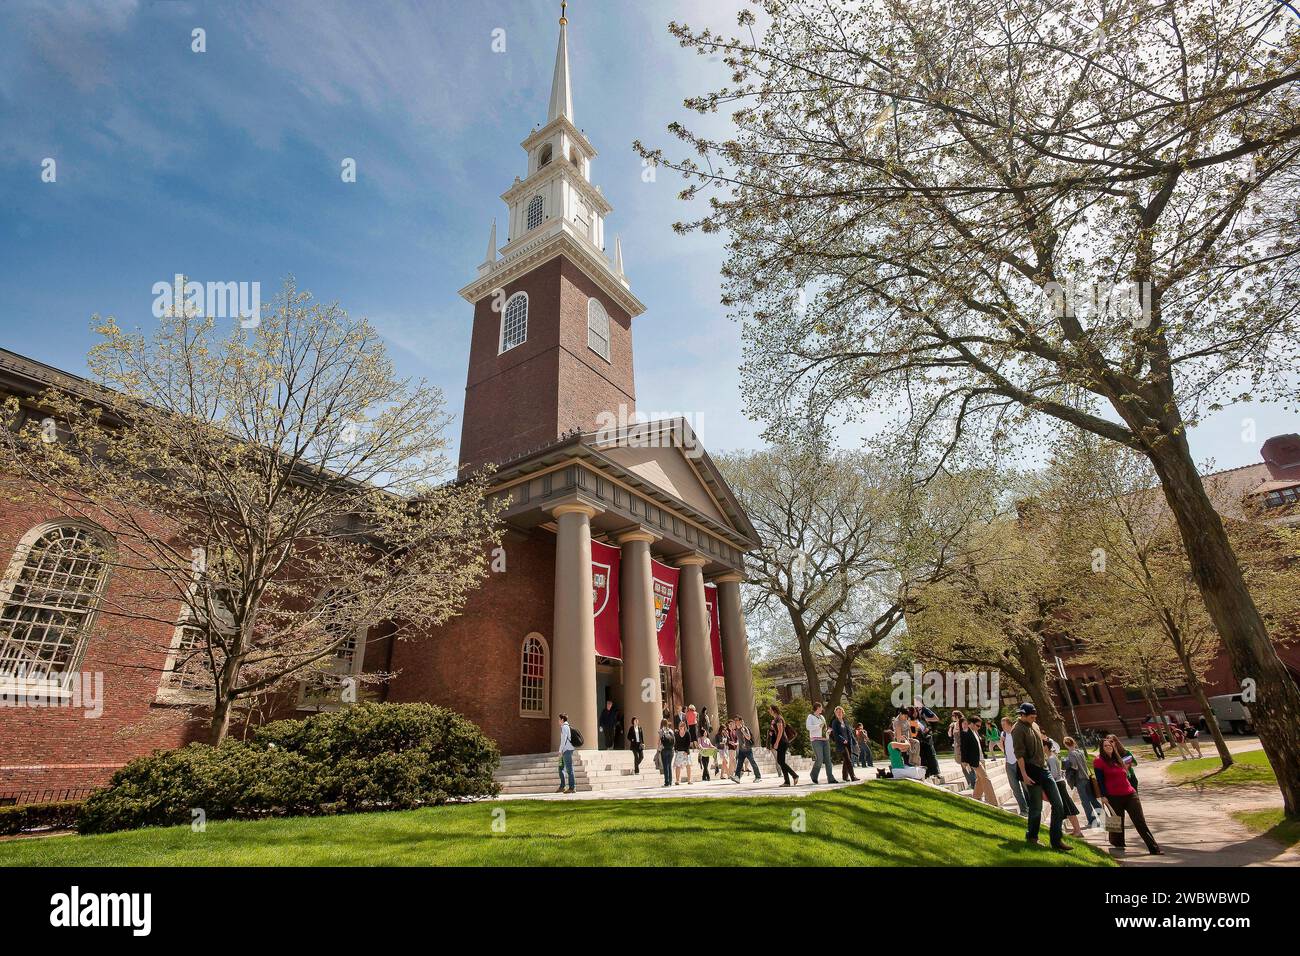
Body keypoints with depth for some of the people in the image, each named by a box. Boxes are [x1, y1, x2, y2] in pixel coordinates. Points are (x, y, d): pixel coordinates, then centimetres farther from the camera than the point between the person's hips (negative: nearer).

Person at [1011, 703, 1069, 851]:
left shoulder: (1034, 726, 13)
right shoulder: (1018, 729, -14)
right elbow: (1019, 754, -18)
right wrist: (1024, 775, -23)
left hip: (1043, 769, 8)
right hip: (1031, 772, -8)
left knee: (1058, 804, 4)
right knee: (1036, 808, 0)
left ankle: (1056, 840, 12)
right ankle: (1031, 837, 19)